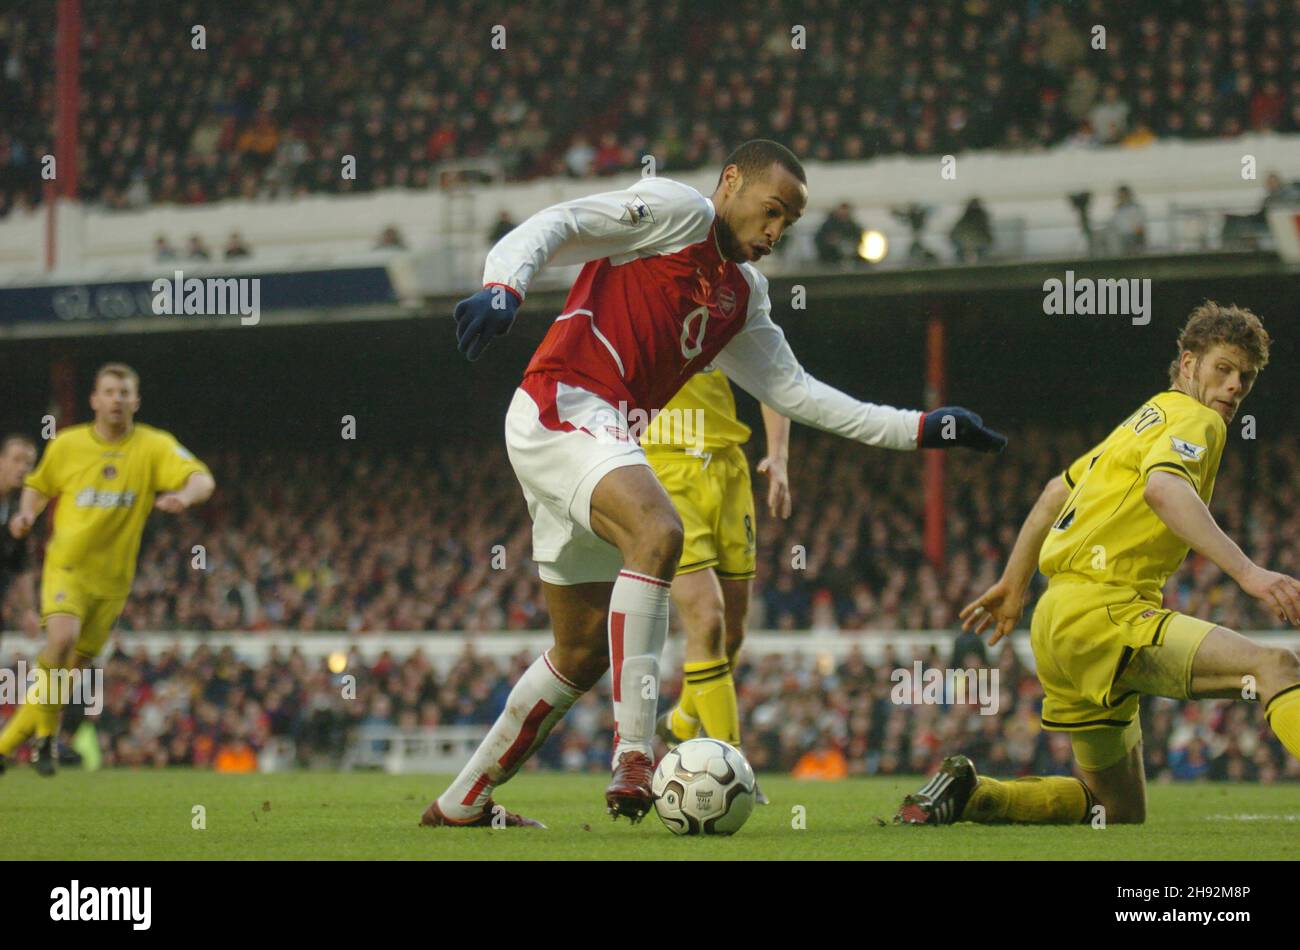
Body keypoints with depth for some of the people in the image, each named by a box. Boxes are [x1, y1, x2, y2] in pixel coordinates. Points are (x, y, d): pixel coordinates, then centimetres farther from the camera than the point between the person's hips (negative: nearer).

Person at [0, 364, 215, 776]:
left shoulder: (154, 446, -3)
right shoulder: (66, 445, 1)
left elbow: (202, 480, -16)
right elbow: (37, 486, 18)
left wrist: (184, 495, -39)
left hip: (112, 578, 2)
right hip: (67, 566, -2)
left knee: (72, 667, 5)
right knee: (62, 638, -29)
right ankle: (46, 734, -11)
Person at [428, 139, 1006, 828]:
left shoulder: (744, 294, 22)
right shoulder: (676, 212, -2)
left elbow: (792, 390, 24)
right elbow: (549, 229, -11)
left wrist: (915, 429, 18)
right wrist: (502, 290, -32)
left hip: (607, 440, 10)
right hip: (561, 406, -10)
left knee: (584, 650, 13)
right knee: (656, 532, -33)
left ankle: (462, 802, 26)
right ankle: (634, 756, -35)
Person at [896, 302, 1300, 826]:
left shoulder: (1148, 419, 26)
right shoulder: (1193, 418, -4)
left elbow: (1057, 491, 36)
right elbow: (1163, 489, -26)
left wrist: (1013, 584, 41)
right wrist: (1247, 571, -36)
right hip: (1100, 612, -10)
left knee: (1122, 811, 20)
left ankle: (967, 792, 11)